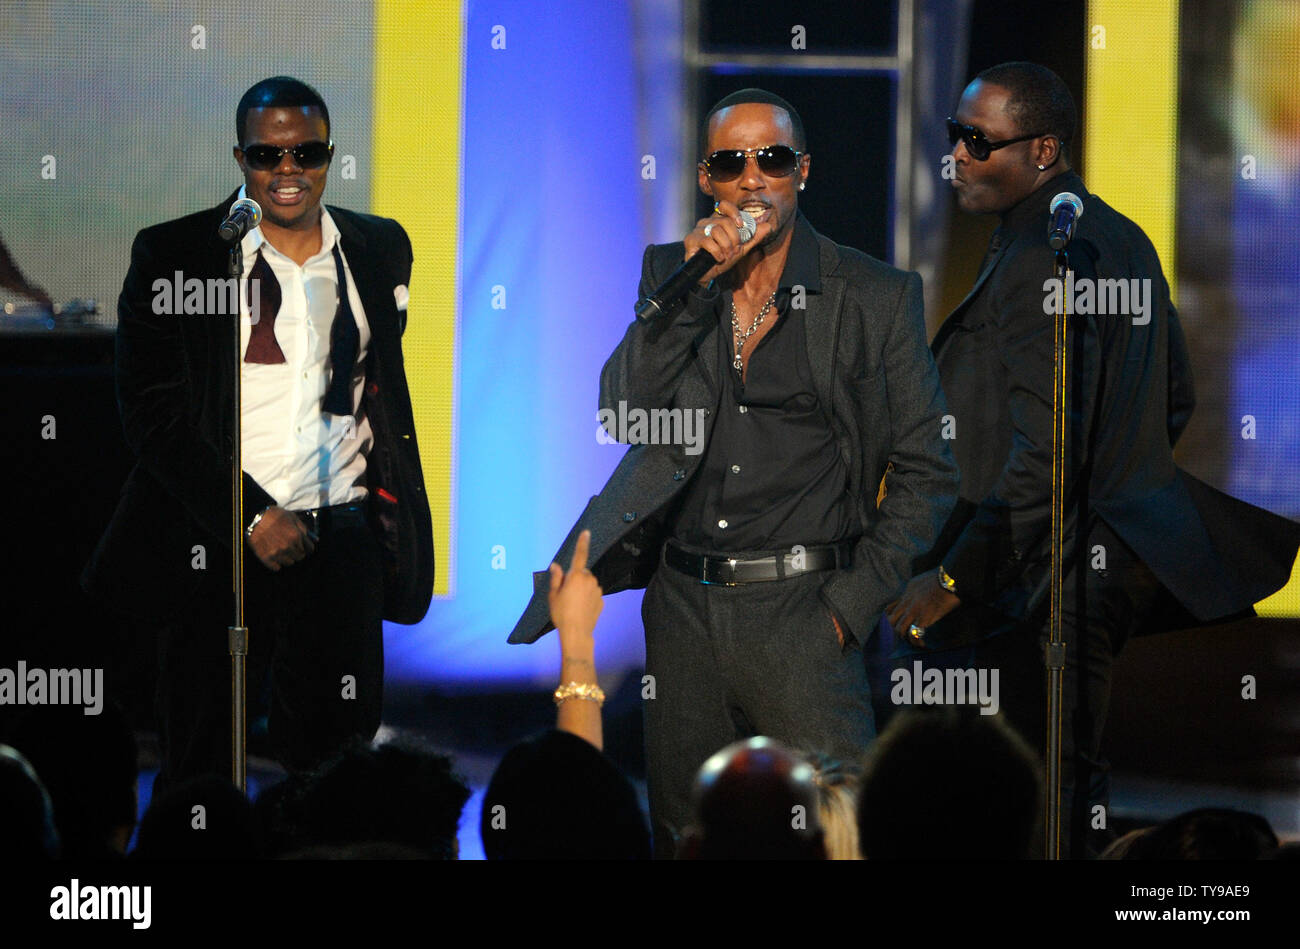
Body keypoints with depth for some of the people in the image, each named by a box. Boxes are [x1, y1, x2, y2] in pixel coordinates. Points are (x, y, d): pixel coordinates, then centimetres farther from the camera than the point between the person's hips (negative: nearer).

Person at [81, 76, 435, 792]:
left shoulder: (381, 249, 11)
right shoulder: (171, 254, -2)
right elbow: (150, 411, -6)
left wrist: (391, 494, 13)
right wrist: (252, 516, -13)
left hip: (342, 539, 3)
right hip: (217, 546, -3)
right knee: (200, 767, 2)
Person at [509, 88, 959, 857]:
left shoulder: (876, 297, -1)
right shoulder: (673, 275, 10)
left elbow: (926, 472, 0)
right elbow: (623, 413, -3)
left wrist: (851, 605, -8)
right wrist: (695, 284, -12)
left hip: (798, 611, -4)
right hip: (683, 609, 4)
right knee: (685, 831, 10)